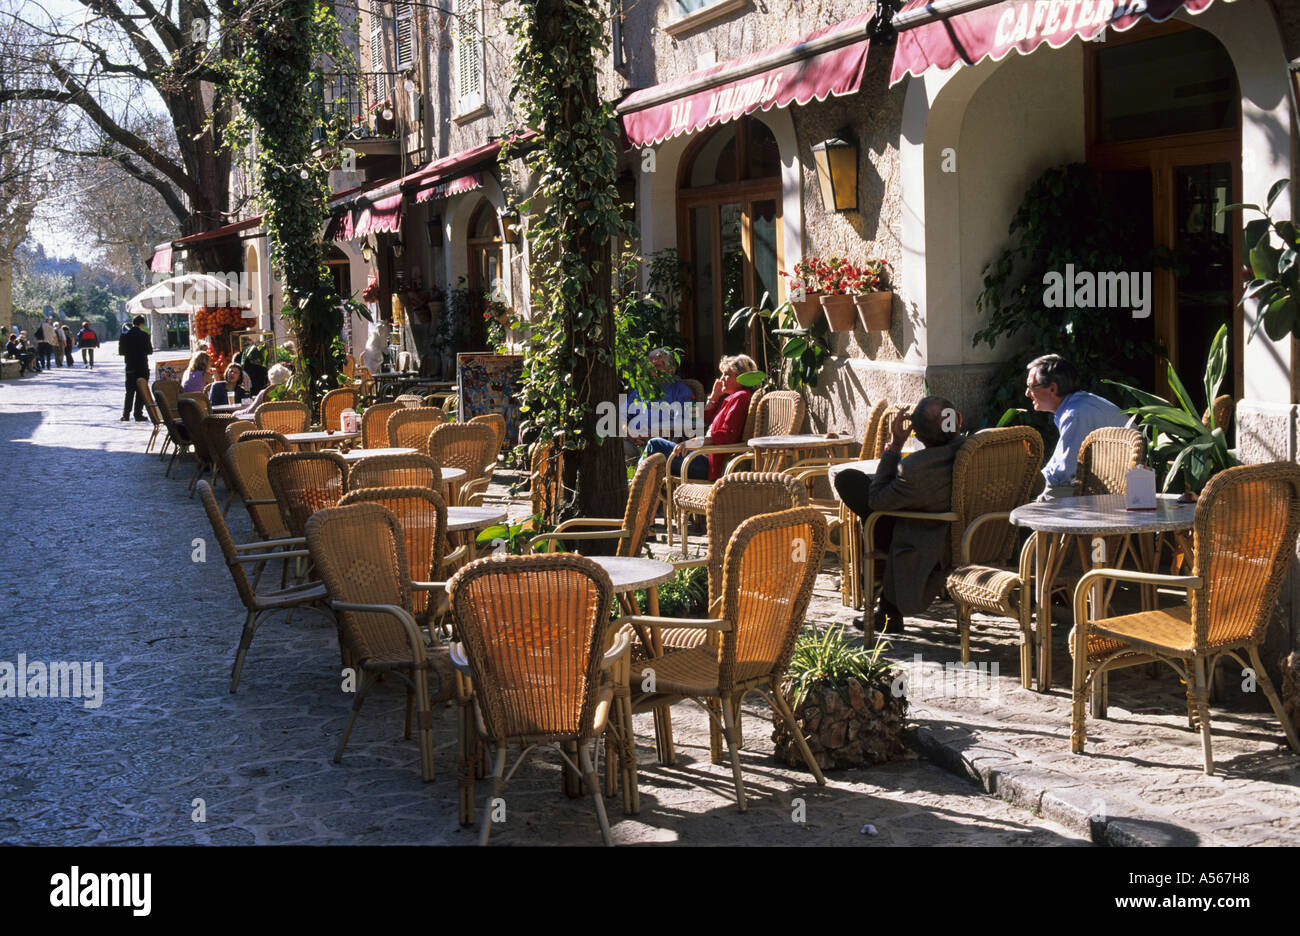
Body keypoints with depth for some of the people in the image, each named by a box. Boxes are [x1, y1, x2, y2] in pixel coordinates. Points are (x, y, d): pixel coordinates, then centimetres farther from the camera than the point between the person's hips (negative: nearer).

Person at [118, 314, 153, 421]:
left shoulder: (124, 335, -1)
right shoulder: (144, 335, -10)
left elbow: (121, 351, 2)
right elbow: (149, 351, -9)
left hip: (130, 367, 3)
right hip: (142, 367, -3)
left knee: (129, 392, 12)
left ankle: (125, 415, 7)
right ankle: (138, 414, 0)